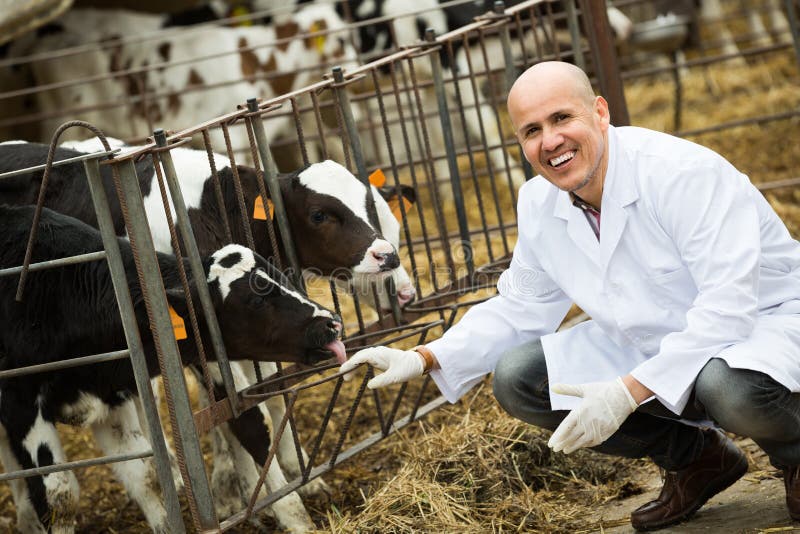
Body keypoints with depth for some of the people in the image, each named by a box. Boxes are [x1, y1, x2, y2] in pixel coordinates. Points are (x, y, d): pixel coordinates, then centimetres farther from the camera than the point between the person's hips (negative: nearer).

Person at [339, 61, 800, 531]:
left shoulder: (684, 172, -26)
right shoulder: (540, 204, -3)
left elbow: (729, 304, -31)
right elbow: (520, 310, 9)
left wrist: (628, 392, -35)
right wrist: (423, 360, -5)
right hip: (650, 345, 7)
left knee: (732, 387, -42)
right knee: (517, 378, -7)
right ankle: (696, 457, 8)